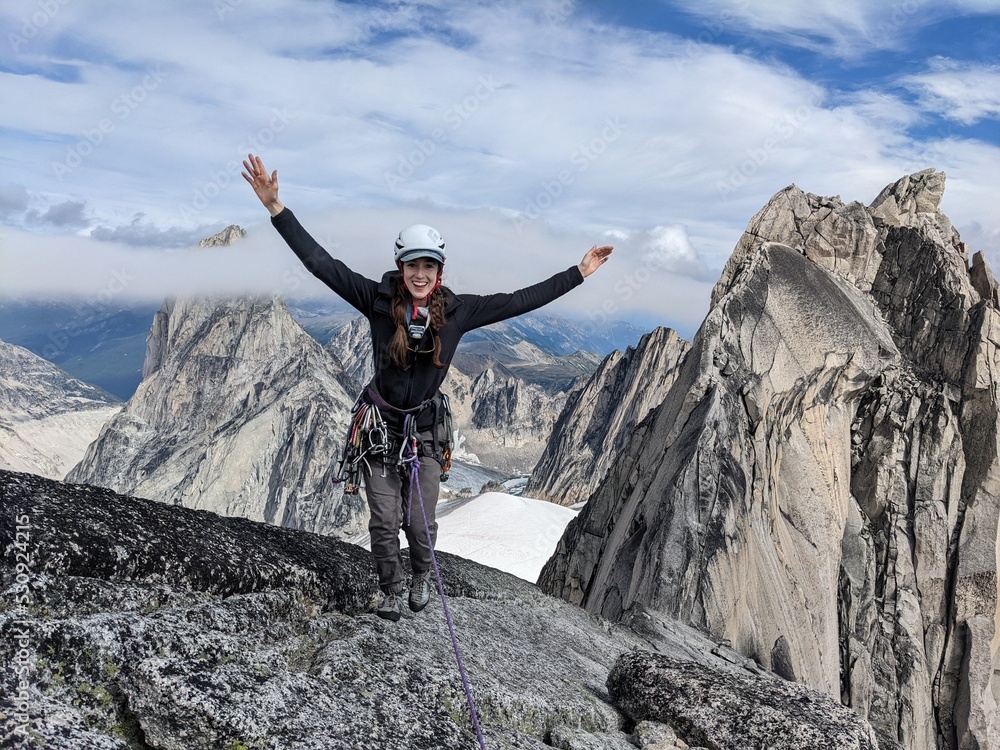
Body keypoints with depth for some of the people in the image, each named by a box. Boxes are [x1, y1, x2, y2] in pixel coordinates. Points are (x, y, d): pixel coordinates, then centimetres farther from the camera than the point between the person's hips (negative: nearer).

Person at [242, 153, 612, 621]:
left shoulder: (457, 311, -8)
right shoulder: (378, 299, -13)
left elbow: (520, 301, -2)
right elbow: (320, 263, -15)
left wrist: (579, 274, 1)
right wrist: (275, 207, -21)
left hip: (426, 429, 1)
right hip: (379, 427, -1)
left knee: (421, 523, 5)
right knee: (384, 522, 5)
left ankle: (421, 576, 39)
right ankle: (391, 591, 33)